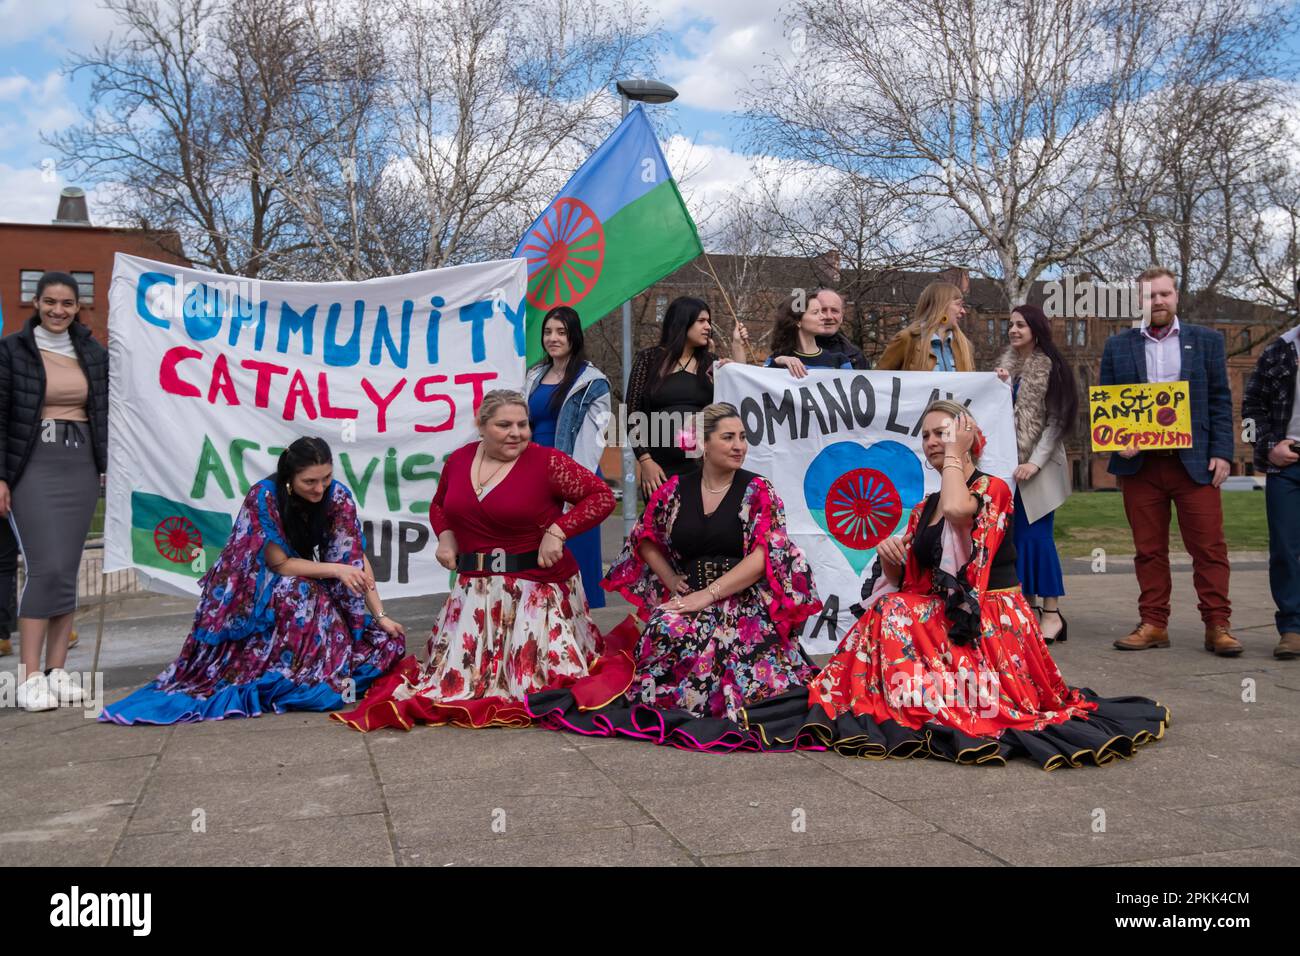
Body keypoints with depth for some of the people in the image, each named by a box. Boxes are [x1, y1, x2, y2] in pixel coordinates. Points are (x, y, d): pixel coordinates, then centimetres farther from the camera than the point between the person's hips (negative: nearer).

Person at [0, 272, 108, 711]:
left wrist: (109, 466, 7)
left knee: (68, 571, 4)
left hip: (81, 468, 4)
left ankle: (57, 671, 11)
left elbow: (106, 414, 14)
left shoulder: (93, 353, 11)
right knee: (46, 568, -12)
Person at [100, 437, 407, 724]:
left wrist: (380, 616, -18)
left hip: (304, 585, 4)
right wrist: (335, 569, -28)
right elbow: (280, 564, -22)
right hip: (249, 588, -4)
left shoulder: (337, 497, -13)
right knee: (298, 593, -37)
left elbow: (358, 560, -12)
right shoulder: (264, 496, -24)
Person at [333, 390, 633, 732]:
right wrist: (445, 536, 3)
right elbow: (439, 505, 22)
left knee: (548, 672, 4)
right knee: (459, 672, 10)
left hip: (538, 588, -4)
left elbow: (601, 496, -9)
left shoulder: (547, 462, -12)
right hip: (475, 589, 5)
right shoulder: (459, 460, 4)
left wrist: (558, 530, -18)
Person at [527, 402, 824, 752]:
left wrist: (709, 594, -16)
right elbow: (646, 541, 20)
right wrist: (675, 584, 5)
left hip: (744, 602, -3)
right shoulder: (676, 489, 9)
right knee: (666, 628, -30)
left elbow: (764, 556, -10)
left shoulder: (758, 491, 1)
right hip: (688, 596, 3)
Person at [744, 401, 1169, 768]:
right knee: (889, 613, -22)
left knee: (894, 620, -26)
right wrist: (888, 557, -9)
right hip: (943, 619, 6)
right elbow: (903, 583, 15)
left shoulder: (992, 488, -4)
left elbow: (958, 510, -30)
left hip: (990, 626, -6)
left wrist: (955, 453, -13)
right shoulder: (924, 508, 16)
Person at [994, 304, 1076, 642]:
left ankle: (1052, 612, -1)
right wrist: (998, 386, -5)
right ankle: (1030, 607, 14)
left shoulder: (1050, 367, -6)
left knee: (1037, 534, -9)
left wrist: (1035, 462, -16)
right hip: (1009, 461, 6)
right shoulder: (1006, 364, 11)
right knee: (1017, 534, 6)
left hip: (1039, 464, -6)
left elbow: (1056, 419, -8)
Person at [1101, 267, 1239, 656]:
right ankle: (1154, 624, 13)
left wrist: (1221, 453, -4)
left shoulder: (1206, 341, 9)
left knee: (1209, 547, -2)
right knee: (1149, 550, 6)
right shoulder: (1117, 346, 10)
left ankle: (1217, 626, 5)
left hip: (1194, 461, -1)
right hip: (1140, 463, 1)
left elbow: (1220, 401, 6)